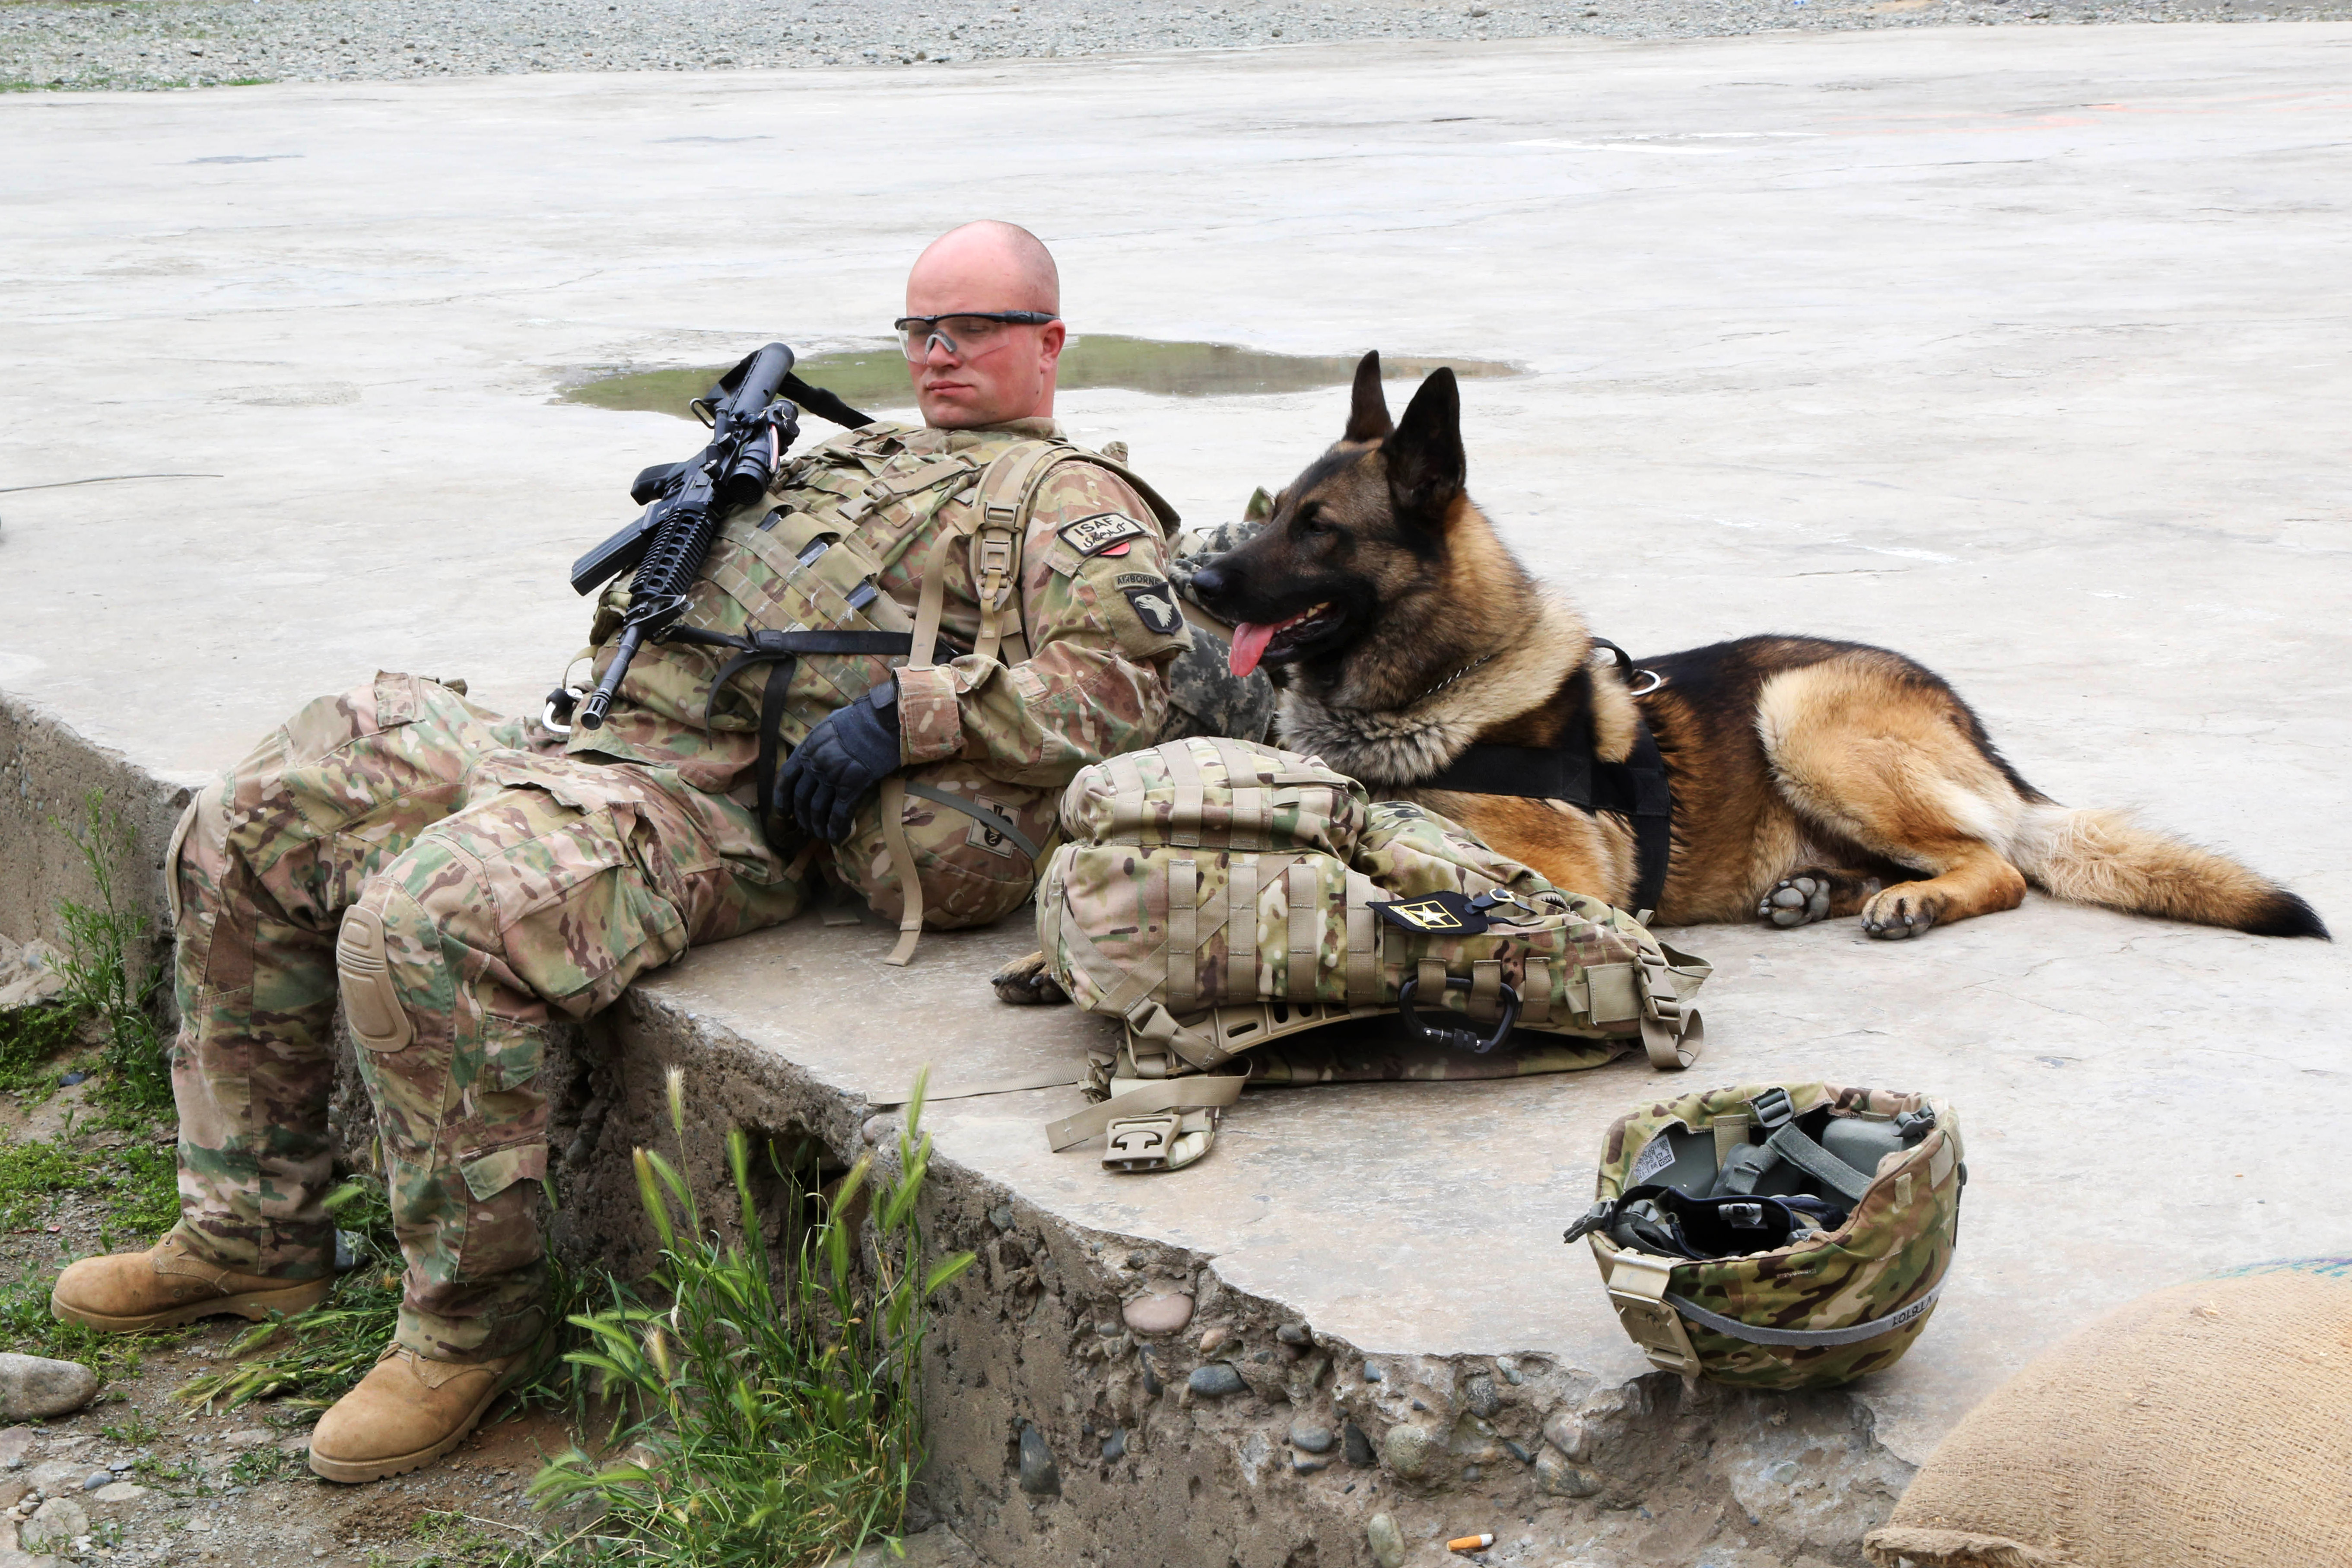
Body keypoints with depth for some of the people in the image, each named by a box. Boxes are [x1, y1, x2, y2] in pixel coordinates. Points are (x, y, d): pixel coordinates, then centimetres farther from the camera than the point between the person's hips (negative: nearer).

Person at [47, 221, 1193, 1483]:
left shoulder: (1070, 501, 5)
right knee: (247, 828, 4)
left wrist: (899, 712, -19)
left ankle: (473, 1320, -15)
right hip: (590, 735, 10)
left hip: (720, 808, -9)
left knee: (424, 928, -34)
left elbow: (1118, 683, -12)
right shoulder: (862, 455, 31)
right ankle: (250, 1233, 13)